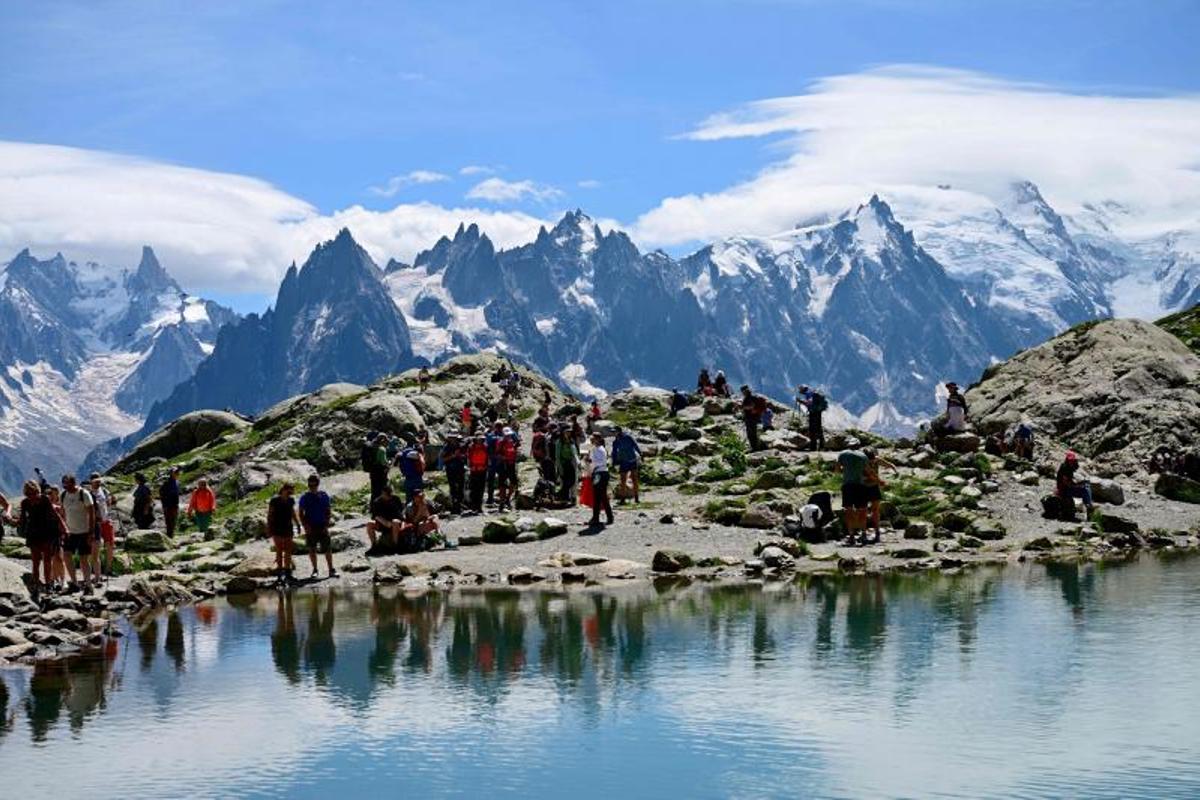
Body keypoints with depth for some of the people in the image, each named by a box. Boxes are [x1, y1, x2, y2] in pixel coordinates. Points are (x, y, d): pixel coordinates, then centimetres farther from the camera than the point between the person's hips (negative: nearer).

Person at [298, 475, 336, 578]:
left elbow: (329, 512, 6)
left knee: (328, 549, -5)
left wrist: (326, 525, -5)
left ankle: (331, 570, -2)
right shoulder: (305, 497, 3)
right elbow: (301, 514, 5)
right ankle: (314, 570, 14)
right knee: (312, 549, 4)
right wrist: (305, 526, -7)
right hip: (310, 527, 0)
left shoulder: (324, 496, 3)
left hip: (322, 527, 0)